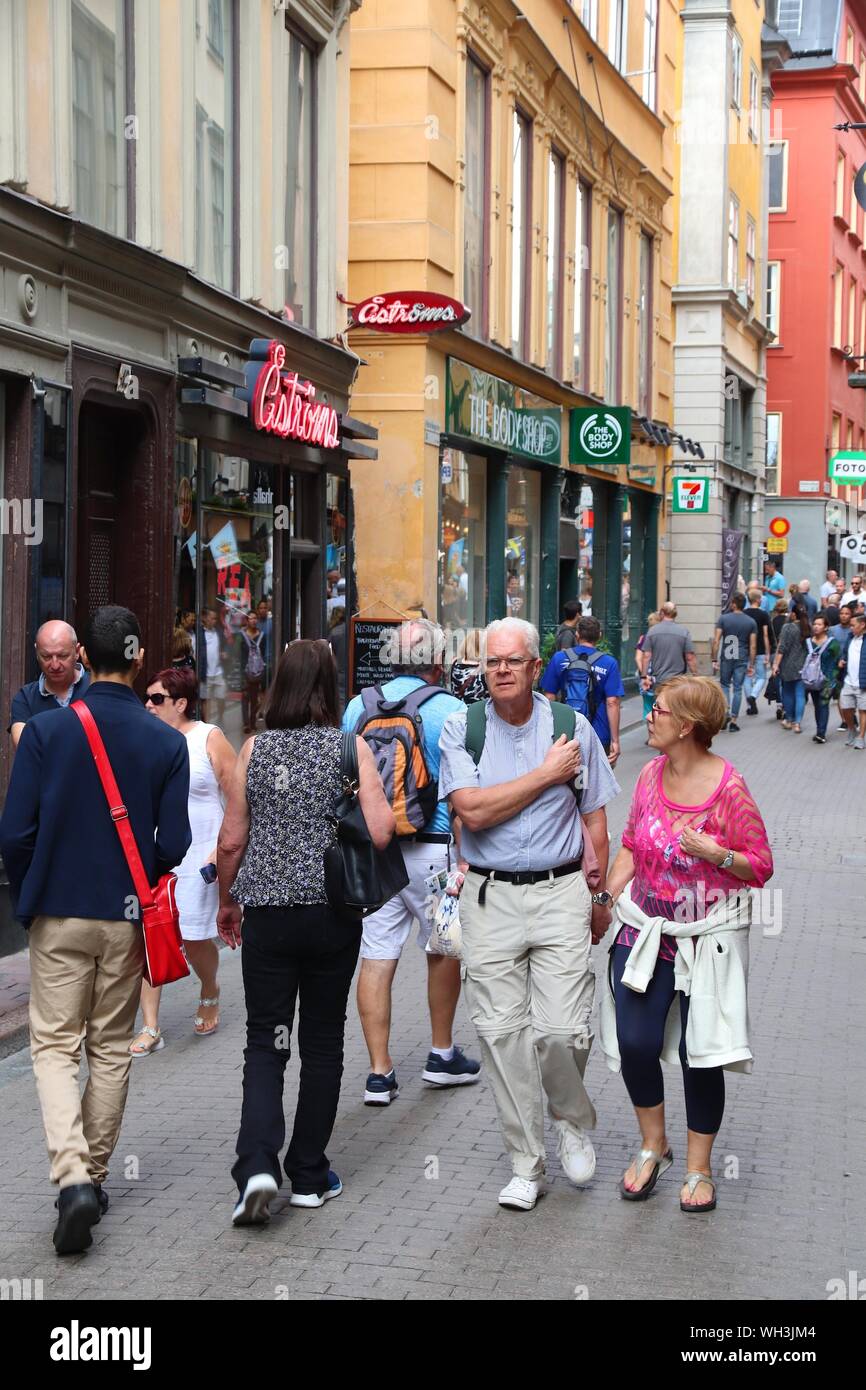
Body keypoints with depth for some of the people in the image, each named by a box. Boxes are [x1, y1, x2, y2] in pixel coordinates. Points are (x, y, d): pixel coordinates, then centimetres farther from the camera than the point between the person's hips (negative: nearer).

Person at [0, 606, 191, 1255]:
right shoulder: (166, 742, -6)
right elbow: (174, 843, -6)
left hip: (59, 915, -1)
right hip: (127, 920, 1)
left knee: (55, 1046, 5)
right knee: (112, 1048, 14)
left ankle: (73, 1178, -13)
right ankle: (94, 1175, 22)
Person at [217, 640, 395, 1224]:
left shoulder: (255, 749, -1)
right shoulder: (351, 748, -6)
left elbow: (231, 841, 0)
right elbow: (380, 833, -14)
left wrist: (227, 901, 15)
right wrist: (392, 799, 8)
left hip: (267, 913, 1)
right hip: (333, 913, -1)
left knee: (265, 1044, 7)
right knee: (322, 1044, 12)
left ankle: (258, 1166, -12)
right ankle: (309, 1175, 19)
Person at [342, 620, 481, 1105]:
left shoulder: (359, 706, 5)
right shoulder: (450, 711, -8)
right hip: (430, 848, -3)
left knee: (377, 958, 5)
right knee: (444, 950, 16)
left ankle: (380, 1072, 6)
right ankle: (442, 1055, 28)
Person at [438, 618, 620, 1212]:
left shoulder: (572, 727, 3)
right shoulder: (461, 729, 0)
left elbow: (594, 819, 10)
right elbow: (473, 811, -14)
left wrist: (600, 897, 12)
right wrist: (547, 774, -10)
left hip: (559, 891, 0)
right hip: (489, 898, 0)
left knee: (562, 1029, -8)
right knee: (502, 1033, 1)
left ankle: (573, 1119, 24)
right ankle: (526, 1165, 15)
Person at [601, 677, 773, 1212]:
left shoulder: (728, 786, -14)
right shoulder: (652, 774, 2)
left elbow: (761, 866, -9)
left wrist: (713, 853, -26)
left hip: (708, 940, -4)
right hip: (645, 930, 4)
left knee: (700, 1052, 2)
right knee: (634, 1043, -2)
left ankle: (699, 1168, 21)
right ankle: (653, 1144, 24)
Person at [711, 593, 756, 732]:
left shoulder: (723, 619, -2)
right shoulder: (751, 622, 2)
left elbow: (716, 640, -7)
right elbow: (753, 646, -1)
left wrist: (714, 660, -2)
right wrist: (751, 665, 5)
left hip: (726, 658, -1)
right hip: (742, 660, 1)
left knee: (724, 684, 18)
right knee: (737, 689, 6)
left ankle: (726, 711, -3)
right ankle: (733, 721, 6)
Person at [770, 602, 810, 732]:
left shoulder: (788, 627, -12)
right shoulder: (807, 628, 3)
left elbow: (782, 648, -15)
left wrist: (776, 664, -12)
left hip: (789, 666, -3)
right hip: (803, 667, 3)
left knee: (788, 693, 13)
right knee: (800, 694, 3)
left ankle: (789, 720, 22)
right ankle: (798, 722, -3)